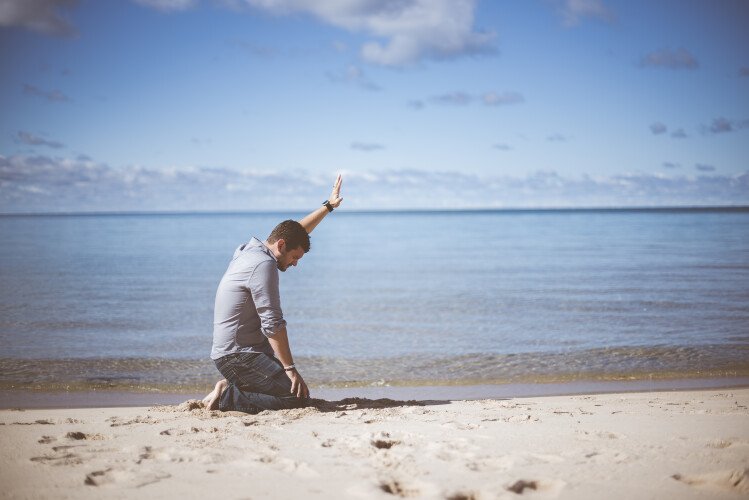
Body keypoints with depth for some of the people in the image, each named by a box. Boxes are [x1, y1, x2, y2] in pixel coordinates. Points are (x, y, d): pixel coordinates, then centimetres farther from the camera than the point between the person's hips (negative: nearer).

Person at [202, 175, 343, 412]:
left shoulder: (251, 250, 13)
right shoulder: (263, 264, -17)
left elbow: (296, 231, 30)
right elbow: (272, 324, -21)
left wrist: (328, 206, 31)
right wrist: (290, 368, -17)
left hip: (232, 352, 10)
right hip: (238, 356, -10)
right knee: (297, 397, -19)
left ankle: (232, 387, 7)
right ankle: (227, 397, -14)